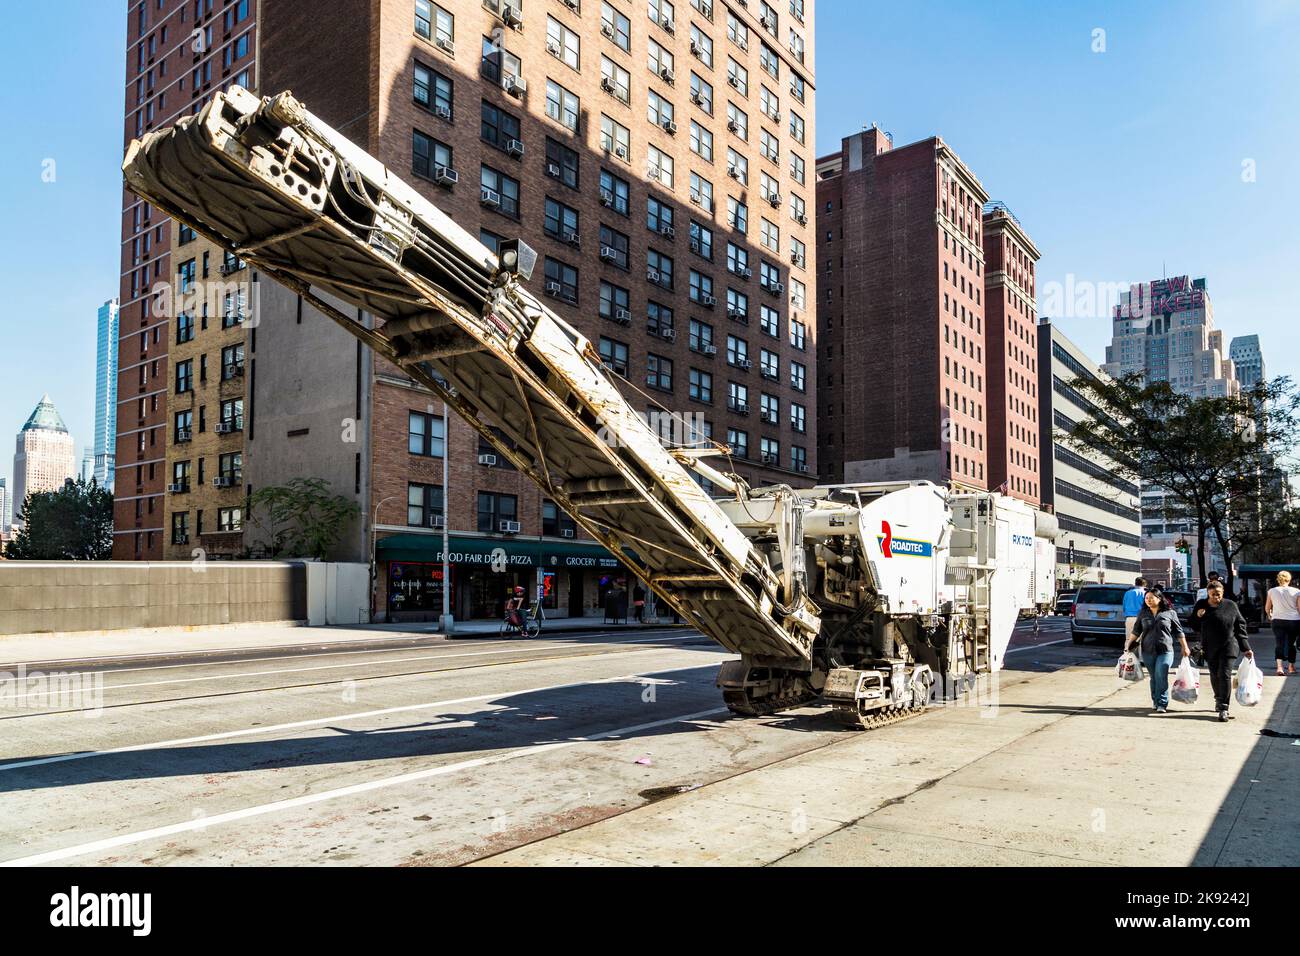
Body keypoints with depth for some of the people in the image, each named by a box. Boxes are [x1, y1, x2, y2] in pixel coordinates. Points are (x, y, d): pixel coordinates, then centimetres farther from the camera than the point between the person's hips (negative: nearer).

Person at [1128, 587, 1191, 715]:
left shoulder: (1170, 613, 2)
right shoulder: (1143, 614, 9)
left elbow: (1178, 631, 6)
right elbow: (1137, 630, 16)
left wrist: (1185, 647, 7)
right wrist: (1130, 642, 7)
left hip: (1165, 651, -3)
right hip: (1147, 652, 3)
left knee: (1161, 677, -11)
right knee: (1154, 678, 9)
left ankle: (1162, 704, -7)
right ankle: (1155, 702, 19)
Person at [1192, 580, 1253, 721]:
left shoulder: (1231, 606, -2)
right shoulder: (1201, 605, 1)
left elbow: (1240, 626, 2)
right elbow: (1194, 626, 8)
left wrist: (1246, 648, 0)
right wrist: (1198, 616, -14)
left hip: (1228, 646, -3)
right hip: (1210, 647, 3)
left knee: (1225, 675, -10)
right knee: (1215, 675, 14)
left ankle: (1223, 708, -10)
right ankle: (1219, 700, 35)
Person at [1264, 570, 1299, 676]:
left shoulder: (1272, 591, 1)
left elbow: (1267, 608, 9)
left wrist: (1270, 615, 28)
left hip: (1278, 621, 0)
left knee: (1279, 644, -1)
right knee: (1291, 644, 14)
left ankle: (1279, 667, -17)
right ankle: (1291, 667, 24)